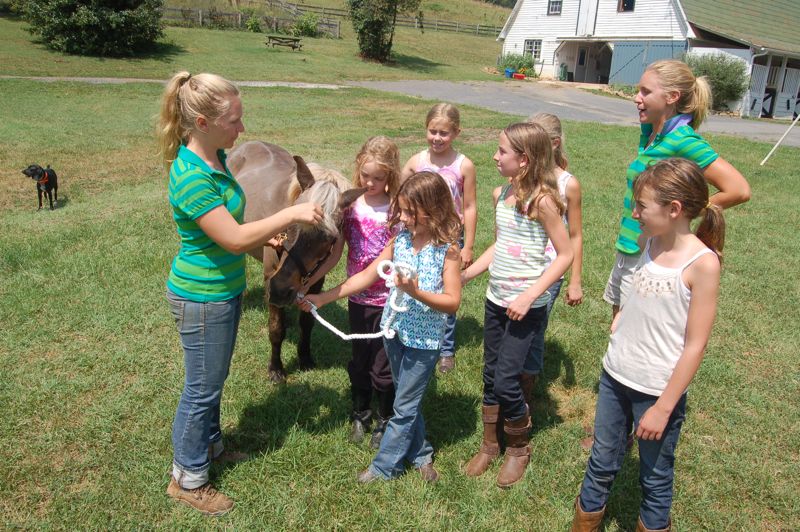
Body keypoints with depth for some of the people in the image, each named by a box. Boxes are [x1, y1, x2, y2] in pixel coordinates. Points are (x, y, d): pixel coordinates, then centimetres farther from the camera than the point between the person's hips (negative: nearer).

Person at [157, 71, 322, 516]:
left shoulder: (215, 157, 0)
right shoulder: (191, 176, -29)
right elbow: (234, 239, -29)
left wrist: (265, 234, 9)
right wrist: (291, 214, -24)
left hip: (224, 288, 9)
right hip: (202, 296, -9)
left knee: (213, 379, 25)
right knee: (203, 387, 9)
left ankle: (209, 445, 48)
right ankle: (188, 479, 30)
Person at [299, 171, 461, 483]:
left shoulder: (447, 248, -16)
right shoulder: (400, 240, -2)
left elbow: (453, 302, -16)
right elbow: (366, 276, 2)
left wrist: (416, 292, -31)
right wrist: (323, 298, -2)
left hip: (424, 338, -5)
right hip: (394, 330, 6)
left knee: (404, 406, 7)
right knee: (407, 399, 19)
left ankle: (384, 466, 24)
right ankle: (420, 454, 38)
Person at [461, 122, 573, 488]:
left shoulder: (541, 200, -16)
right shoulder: (501, 194, 5)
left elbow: (565, 255, -14)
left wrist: (529, 296, -20)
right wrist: (465, 275, 8)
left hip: (526, 306, -7)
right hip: (495, 299, 7)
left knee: (505, 381, -3)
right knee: (490, 376, 14)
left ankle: (518, 449, 23)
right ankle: (489, 446, 33)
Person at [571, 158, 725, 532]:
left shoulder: (702, 263, -19)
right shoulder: (651, 243, 0)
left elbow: (695, 345, -17)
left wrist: (664, 407, -14)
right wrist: (620, 317, 2)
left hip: (658, 390, -6)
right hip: (615, 376, 6)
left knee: (655, 478, 14)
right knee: (601, 464, 19)